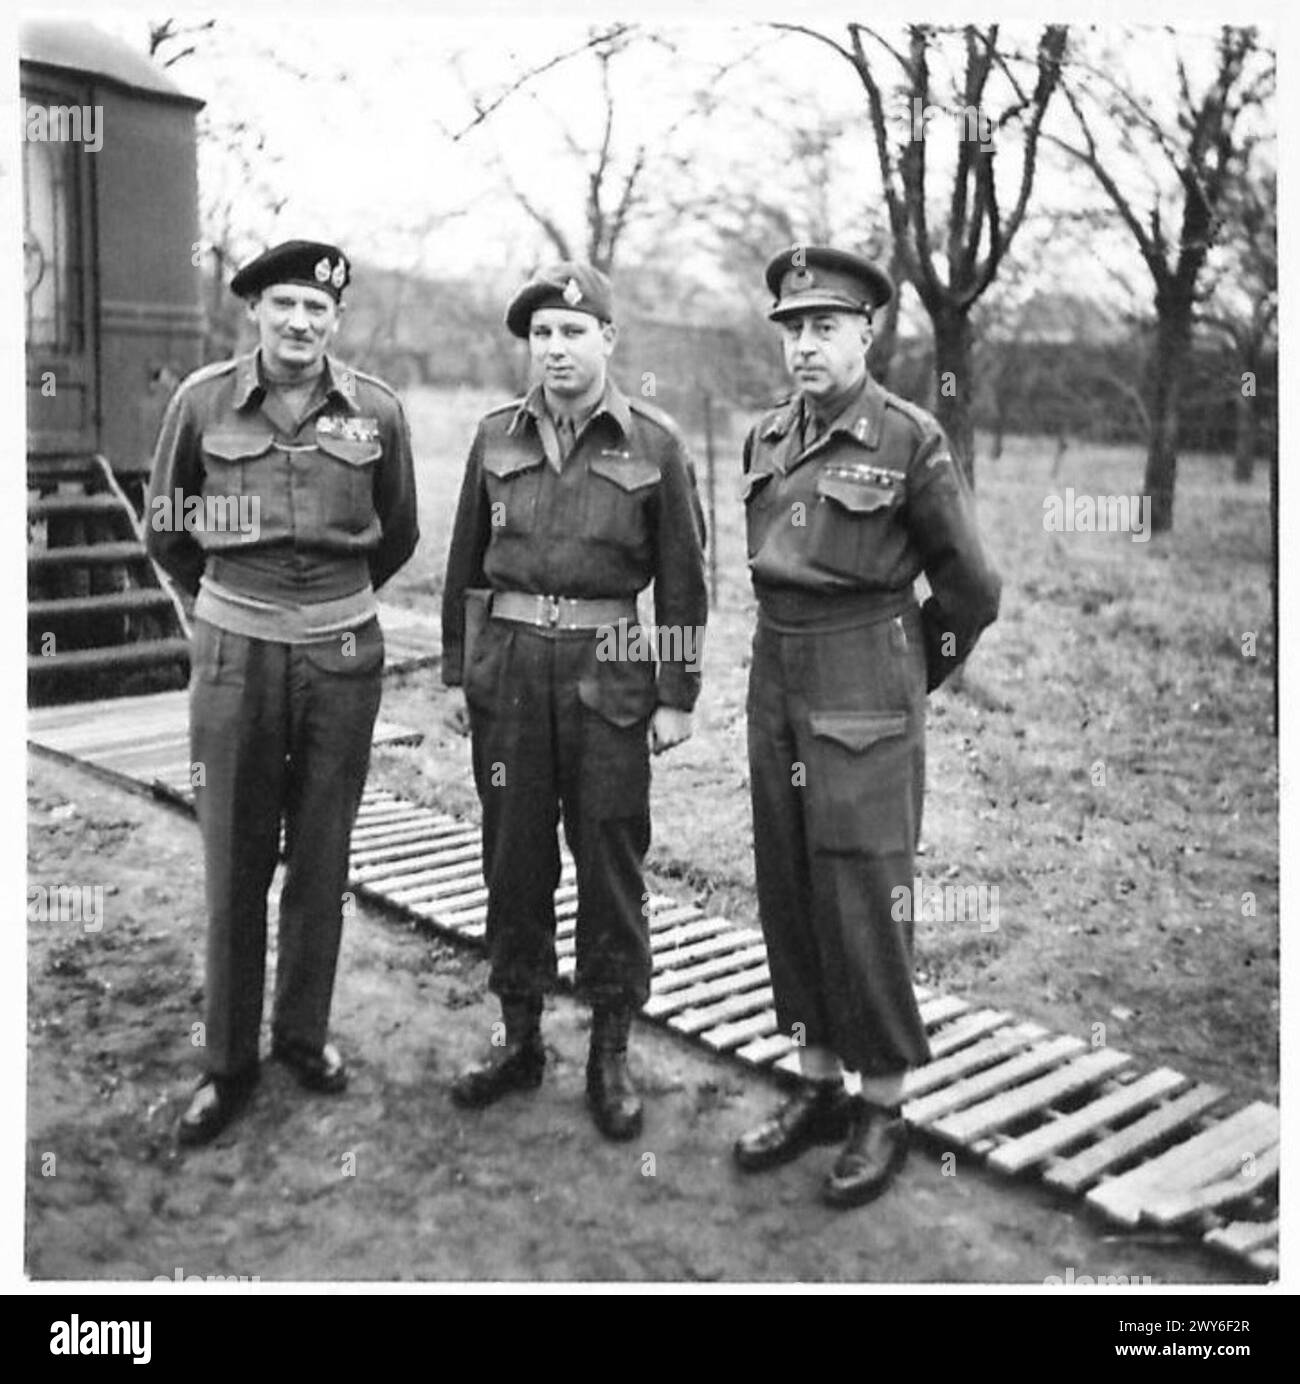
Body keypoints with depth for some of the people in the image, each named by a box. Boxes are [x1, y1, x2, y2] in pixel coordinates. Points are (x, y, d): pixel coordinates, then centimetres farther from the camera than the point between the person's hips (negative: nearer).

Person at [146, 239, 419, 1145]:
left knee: (322, 860, 10)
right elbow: (166, 529, 12)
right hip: (236, 651, -1)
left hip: (344, 650, 1)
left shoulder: (376, 410, -1)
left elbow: (398, 534, 14)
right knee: (235, 864, 4)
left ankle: (305, 1036, 27)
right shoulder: (204, 401, -2)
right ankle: (228, 1063, 18)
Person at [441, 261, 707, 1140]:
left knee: (611, 863, 3)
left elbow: (683, 580, 0)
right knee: (514, 856, 9)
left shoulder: (655, 445, -1)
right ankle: (520, 1039, 25)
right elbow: (467, 563, 12)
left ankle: (612, 1055, 18)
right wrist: (456, 672, 9)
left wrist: (678, 698, -3)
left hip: (610, 673, -3)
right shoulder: (497, 438, 7)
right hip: (508, 665, 3)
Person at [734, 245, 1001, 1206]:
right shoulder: (768, 438, 9)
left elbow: (970, 588, -2)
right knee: (787, 892, 10)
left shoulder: (909, 439, -9)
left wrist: (905, 681, 7)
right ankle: (820, 1086, 26)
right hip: (776, 679, 6)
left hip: (866, 691, -6)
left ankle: (884, 1110, 15)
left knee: (863, 900, -2)